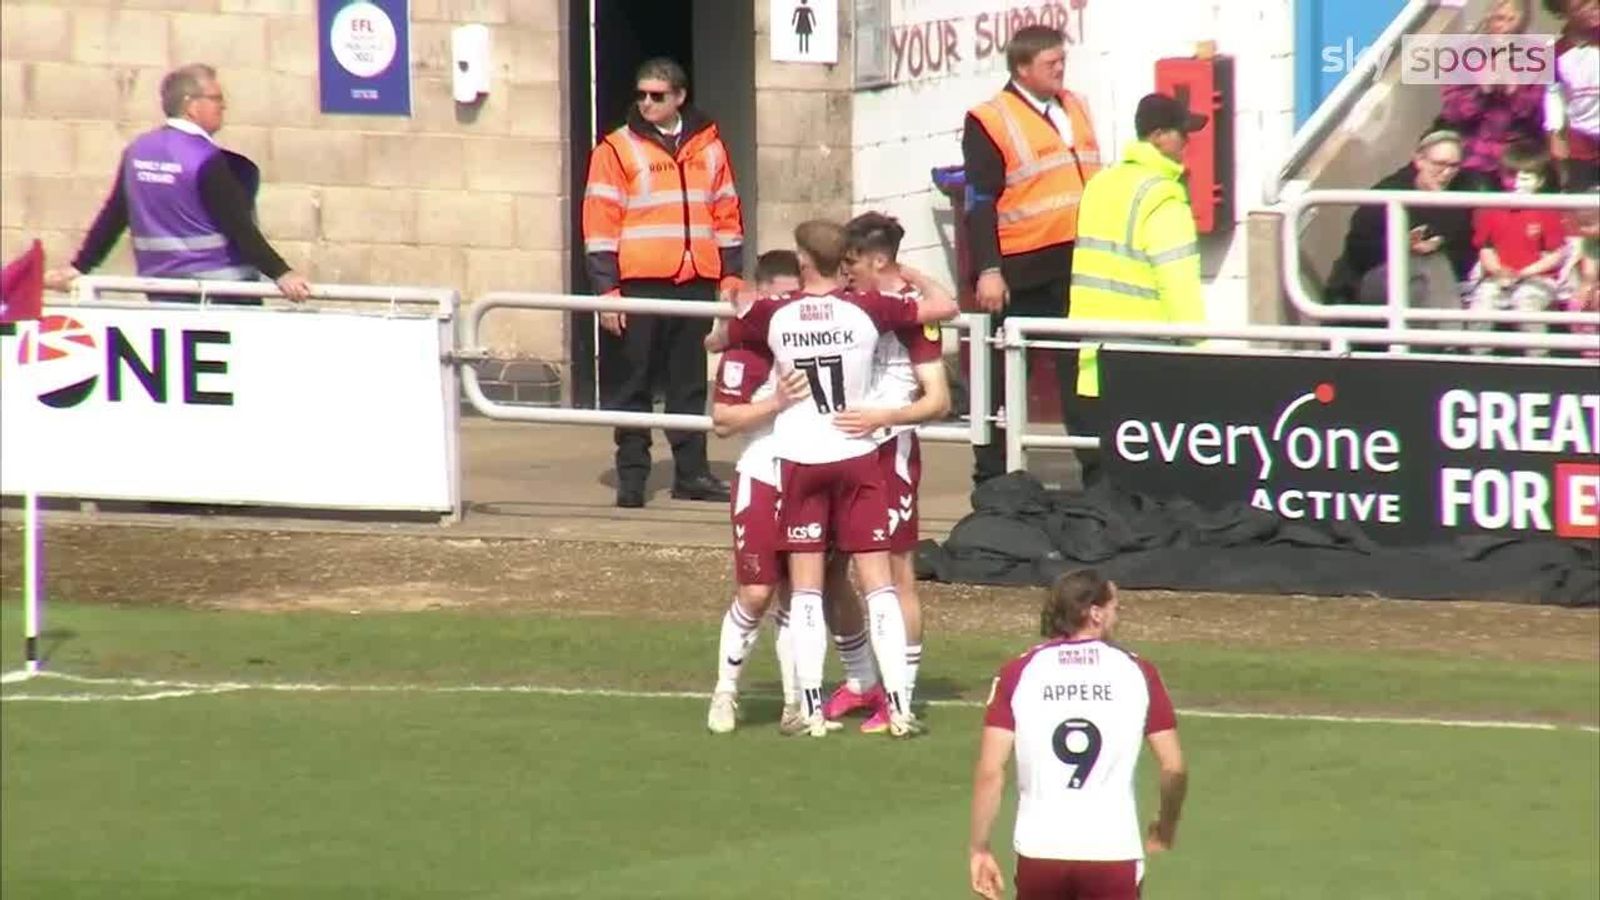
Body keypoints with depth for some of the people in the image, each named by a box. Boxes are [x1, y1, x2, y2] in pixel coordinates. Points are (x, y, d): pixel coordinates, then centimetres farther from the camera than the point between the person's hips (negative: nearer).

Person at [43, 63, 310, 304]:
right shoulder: (206, 160, -13)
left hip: (162, 295, 7)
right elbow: (239, 227, -16)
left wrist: (79, 266, 18)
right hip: (221, 294, -7)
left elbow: (112, 218, 12)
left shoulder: (137, 151, 7)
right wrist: (281, 274, -17)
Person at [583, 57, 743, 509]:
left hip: (696, 283, 3)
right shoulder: (618, 149, 0)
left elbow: (727, 215, 16)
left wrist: (731, 277, 9)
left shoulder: (708, 147, 11)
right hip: (639, 283, -3)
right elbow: (600, 223, -4)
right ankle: (631, 475, 4)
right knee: (633, 384, 0)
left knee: (691, 383, 9)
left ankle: (691, 472, 15)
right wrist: (606, 289, -11)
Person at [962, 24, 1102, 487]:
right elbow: (979, 203, -10)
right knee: (1005, 377, 2)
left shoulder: (1076, 109, 14)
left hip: (1080, 265, 6)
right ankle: (991, 478, 8)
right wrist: (988, 270, -17)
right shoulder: (989, 121, -6)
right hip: (1025, 271, -6)